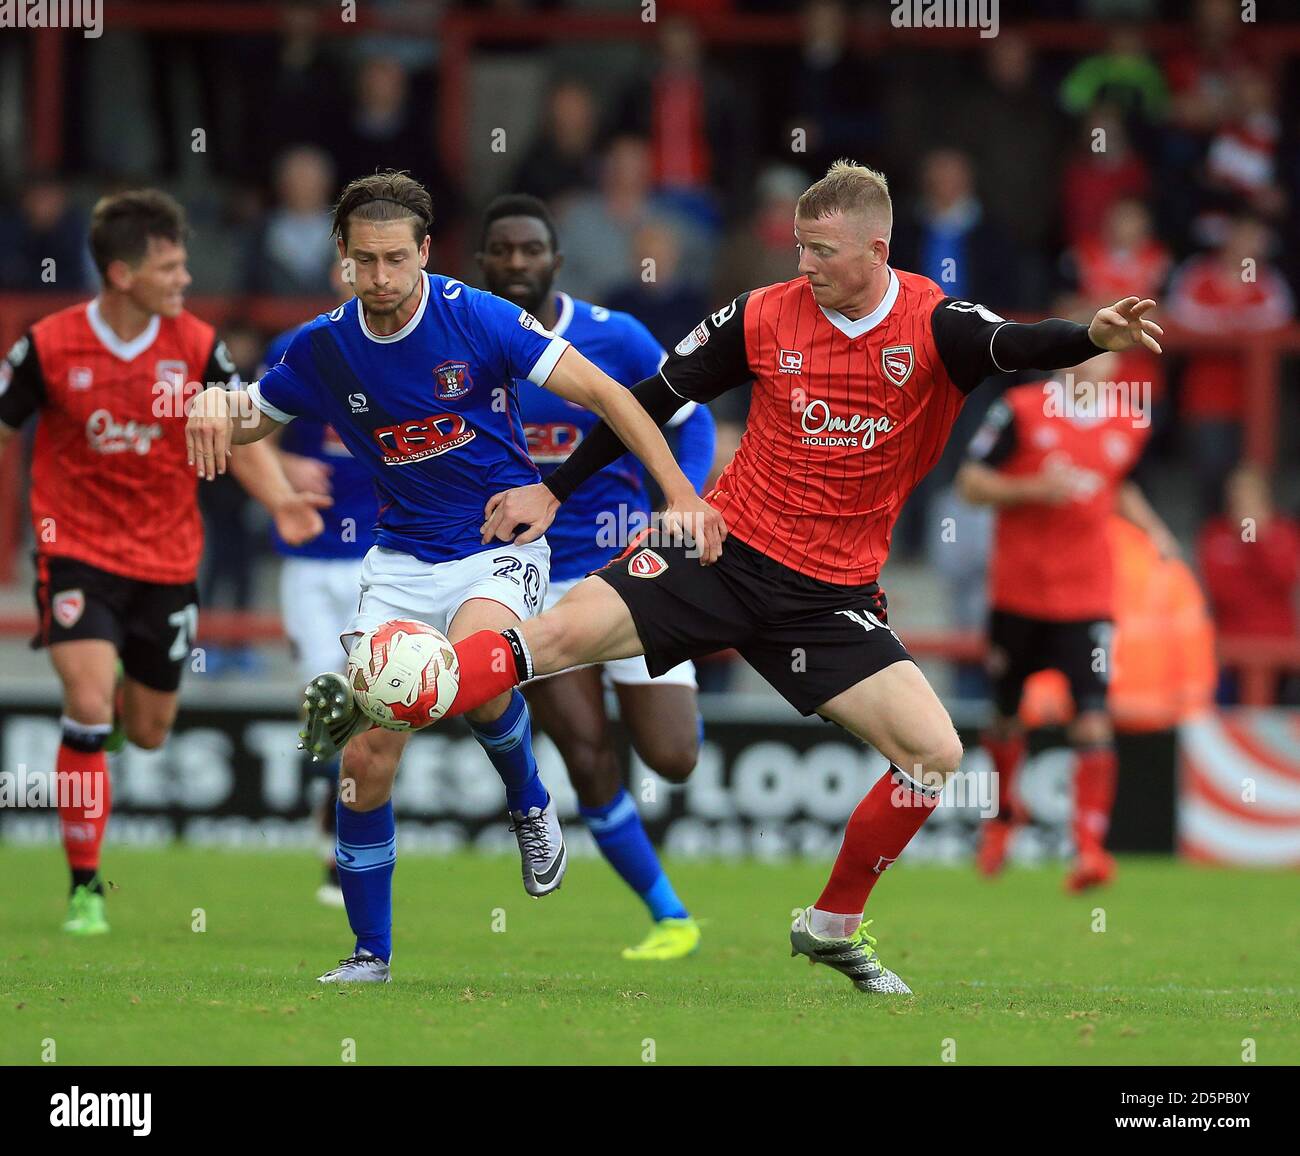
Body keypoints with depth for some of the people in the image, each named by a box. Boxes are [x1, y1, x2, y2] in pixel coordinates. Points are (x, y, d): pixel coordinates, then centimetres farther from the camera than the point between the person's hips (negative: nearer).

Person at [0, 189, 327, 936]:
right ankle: (85, 888, -8)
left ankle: (121, 693, 52)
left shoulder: (197, 346, -5)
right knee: (88, 706, -19)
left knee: (150, 732, 12)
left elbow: (239, 439, 2)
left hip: (166, 559, 3)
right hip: (77, 551, -3)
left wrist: (281, 501, -16)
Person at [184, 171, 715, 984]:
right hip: (403, 557, 4)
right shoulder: (324, 350, -3)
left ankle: (531, 803, -2)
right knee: (366, 758, -6)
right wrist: (213, 409, -13)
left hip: (503, 541, -4)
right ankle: (370, 955, 11)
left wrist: (681, 496, -18)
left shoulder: (478, 319, -15)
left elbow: (603, 393, -12)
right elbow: (247, 420, 13)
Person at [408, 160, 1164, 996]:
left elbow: (1009, 347, -30)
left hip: (832, 594, 1)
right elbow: (654, 399, 9)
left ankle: (833, 925, 12)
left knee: (936, 753, -9)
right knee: (564, 632, -21)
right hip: (726, 548, -1)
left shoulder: (933, 324, -8)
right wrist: (554, 491, 11)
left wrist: (1092, 337, -52)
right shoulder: (764, 316, -3)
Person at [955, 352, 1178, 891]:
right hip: (1018, 589, -1)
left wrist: (1151, 528, 6)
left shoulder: (1131, 421, 5)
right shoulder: (1020, 409, -6)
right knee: (1006, 715, 12)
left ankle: (1089, 847, -16)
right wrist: (1034, 490, -20)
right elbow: (970, 482, -4)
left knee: (1093, 718, -15)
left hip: (1088, 597, 1)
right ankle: (1002, 815, 40)